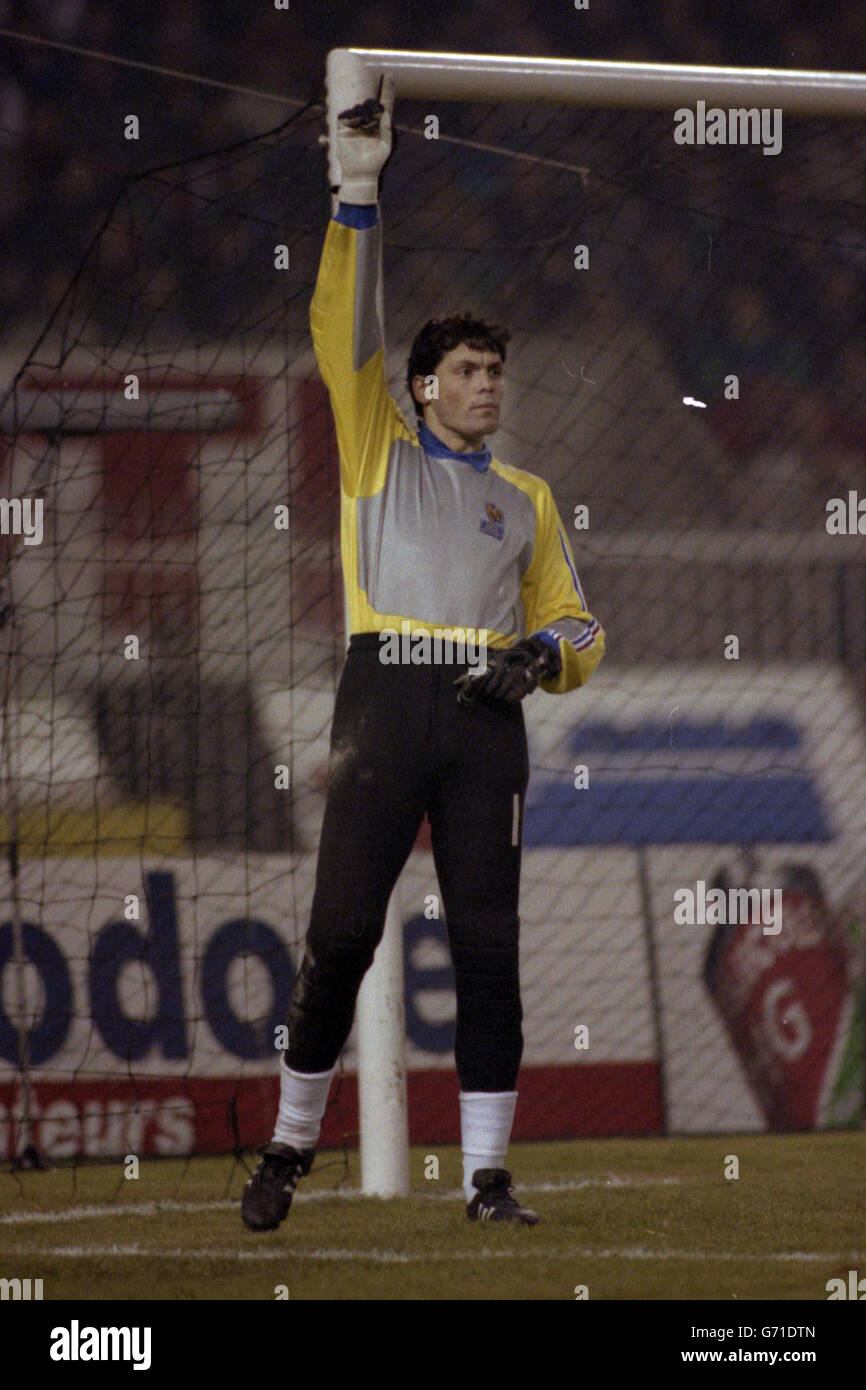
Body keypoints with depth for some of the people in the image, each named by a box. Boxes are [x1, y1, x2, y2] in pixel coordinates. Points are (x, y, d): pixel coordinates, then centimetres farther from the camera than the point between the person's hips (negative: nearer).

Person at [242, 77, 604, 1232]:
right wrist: (360, 192, -2)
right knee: (343, 927, -9)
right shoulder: (380, 451, 16)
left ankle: (487, 1174, -3)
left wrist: (540, 656, -5)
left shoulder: (526, 498, 23)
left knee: (488, 942, -4)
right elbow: (345, 332, 5)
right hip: (388, 696, -2)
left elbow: (578, 629, 19)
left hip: (485, 714, 2)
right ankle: (293, 1143, 4)